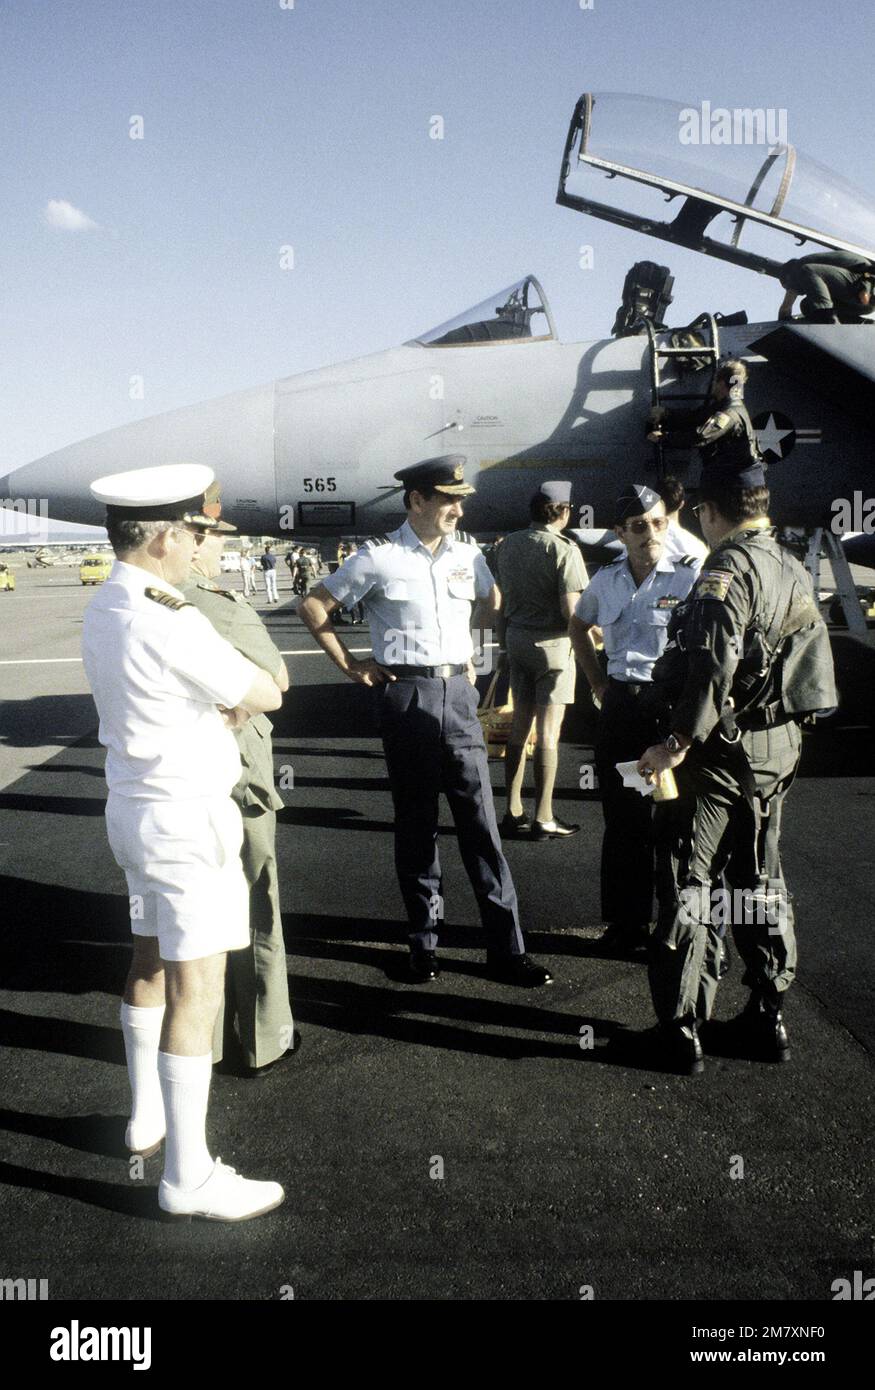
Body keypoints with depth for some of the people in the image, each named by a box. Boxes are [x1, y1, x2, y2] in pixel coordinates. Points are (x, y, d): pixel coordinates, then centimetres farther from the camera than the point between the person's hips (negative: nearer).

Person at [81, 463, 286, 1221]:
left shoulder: (104, 611, 5)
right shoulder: (169, 624, -24)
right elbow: (266, 693, -14)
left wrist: (222, 703, -2)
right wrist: (239, 696, 6)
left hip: (137, 808, 10)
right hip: (186, 819, -10)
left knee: (152, 962, 22)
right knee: (196, 993, -3)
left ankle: (148, 1116, 39)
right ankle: (188, 1176, 7)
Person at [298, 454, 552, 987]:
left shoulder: (467, 551, 7)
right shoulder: (380, 557, -5)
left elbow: (492, 601, 27)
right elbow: (315, 606, 1)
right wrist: (352, 667, -1)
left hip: (458, 691, 3)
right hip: (405, 695, -3)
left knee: (481, 821, 0)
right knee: (416, 823, 7)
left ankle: (507, 948, 5)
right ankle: (425, 940, 19)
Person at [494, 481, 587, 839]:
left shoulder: (509, 545, 7)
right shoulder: (563, 549, -14)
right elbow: (571, 610, -19)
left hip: (517, 639, 7)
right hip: (551, 642, -6)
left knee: (519, 725, 14)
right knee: (548, 732, 0)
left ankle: (513, 812, 18)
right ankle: (543, 819, 6)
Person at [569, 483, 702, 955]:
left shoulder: (691, 576, -8)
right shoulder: (606, 580, 7)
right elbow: (578, 627, 25)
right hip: (620, 706, 5)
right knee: (622, 819, 11)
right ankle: (626, 923, 24)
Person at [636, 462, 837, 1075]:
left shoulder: (729, 568, -15)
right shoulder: (795, 570, 11)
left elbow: (715, 664, -26)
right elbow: (814, 654, 15)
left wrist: (679, 741, -23)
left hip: (726, 746, -8)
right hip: (780, 743, 8)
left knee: (692, 883, 0)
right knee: (761, 878, 17)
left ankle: (682, 1027, 4)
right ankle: (769, 1017, 26)